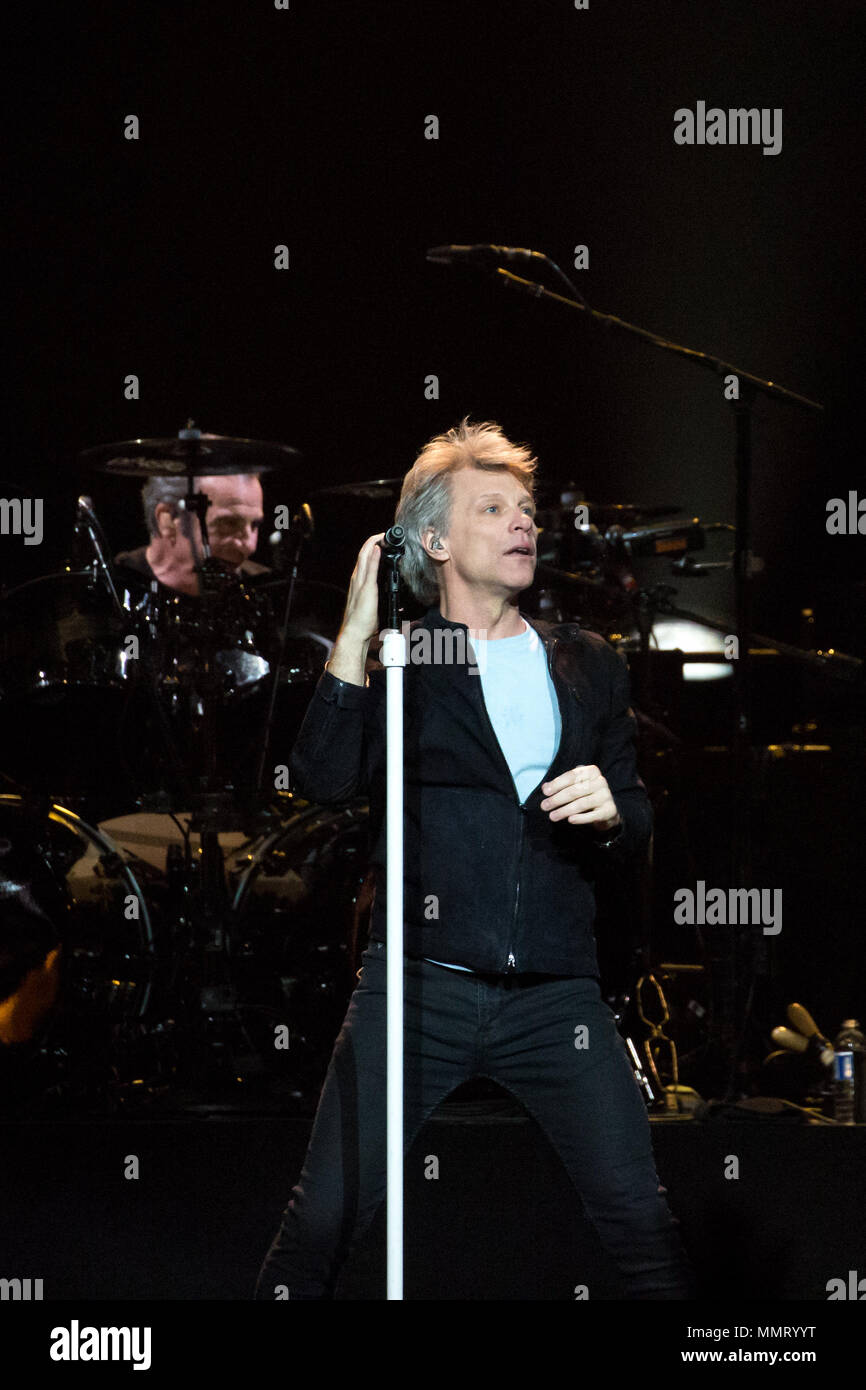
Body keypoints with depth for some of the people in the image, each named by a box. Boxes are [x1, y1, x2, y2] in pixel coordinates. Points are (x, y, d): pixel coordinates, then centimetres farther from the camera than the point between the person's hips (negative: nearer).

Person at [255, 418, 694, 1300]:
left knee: (644, 1227, -1)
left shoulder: (586, 665, 16)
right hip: (419, 986, -3)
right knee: (321, 1224, -5)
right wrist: (356, 633, -15)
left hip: (556, 992, 3)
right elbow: (323, 780, -11)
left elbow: (635, 836, 19)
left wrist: (611, 811, -5)